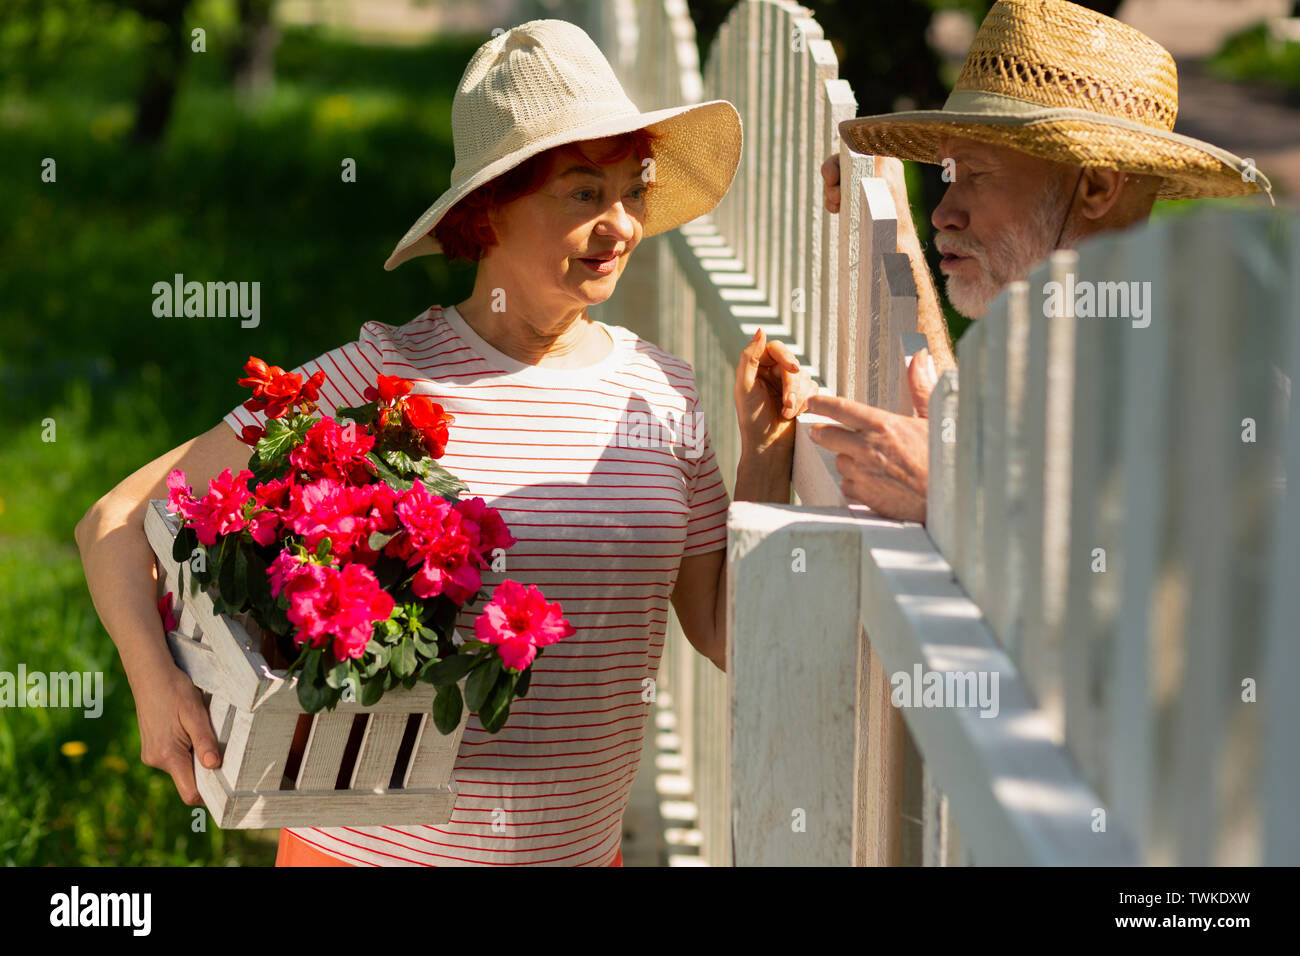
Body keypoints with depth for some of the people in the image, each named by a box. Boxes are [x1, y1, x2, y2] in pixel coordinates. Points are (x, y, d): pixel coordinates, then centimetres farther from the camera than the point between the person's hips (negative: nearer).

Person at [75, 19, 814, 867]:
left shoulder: (662, 393, 0)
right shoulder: (377, 382, -13)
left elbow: (730, 639, 5)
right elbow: (118, 521, -10)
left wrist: (766, 456, -4)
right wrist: (156, 681, -25)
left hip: (581, 846, 4)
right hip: (364, 845, -4)